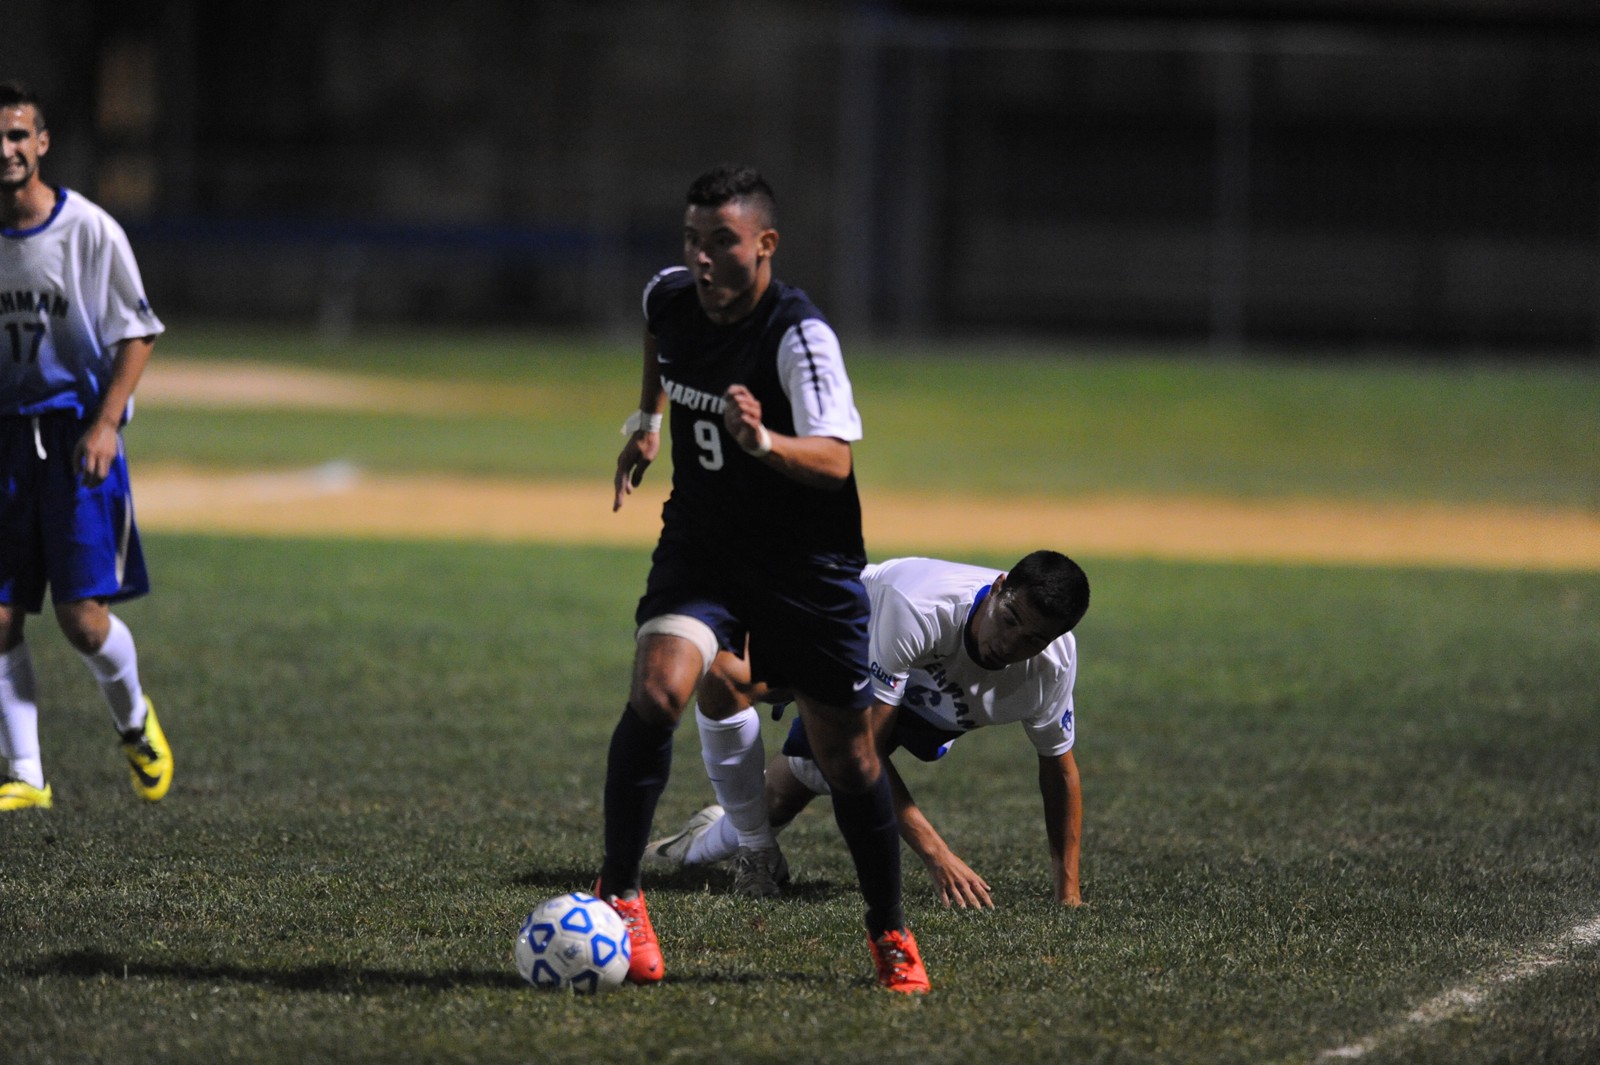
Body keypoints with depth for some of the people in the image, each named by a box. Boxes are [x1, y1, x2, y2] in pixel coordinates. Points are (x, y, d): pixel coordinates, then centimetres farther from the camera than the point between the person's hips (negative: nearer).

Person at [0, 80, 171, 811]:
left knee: (82, 615, -9)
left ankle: (134, 721, 20)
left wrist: (106, 424, -14)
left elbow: (137, 334, -3)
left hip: (76, 432, -3)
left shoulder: (89, 230, -6)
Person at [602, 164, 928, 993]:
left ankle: (890, 931, 23)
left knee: (845, 754, 2)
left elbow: (834, 460, -36)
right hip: (700, 543, 3)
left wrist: (763, 440, -52)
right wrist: (645, 418, 18)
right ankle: (619, 894, -11)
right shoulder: (669, 296, -6)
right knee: (656, 691, -23)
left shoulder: (798, 336, -23)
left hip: (807, 561, -3)